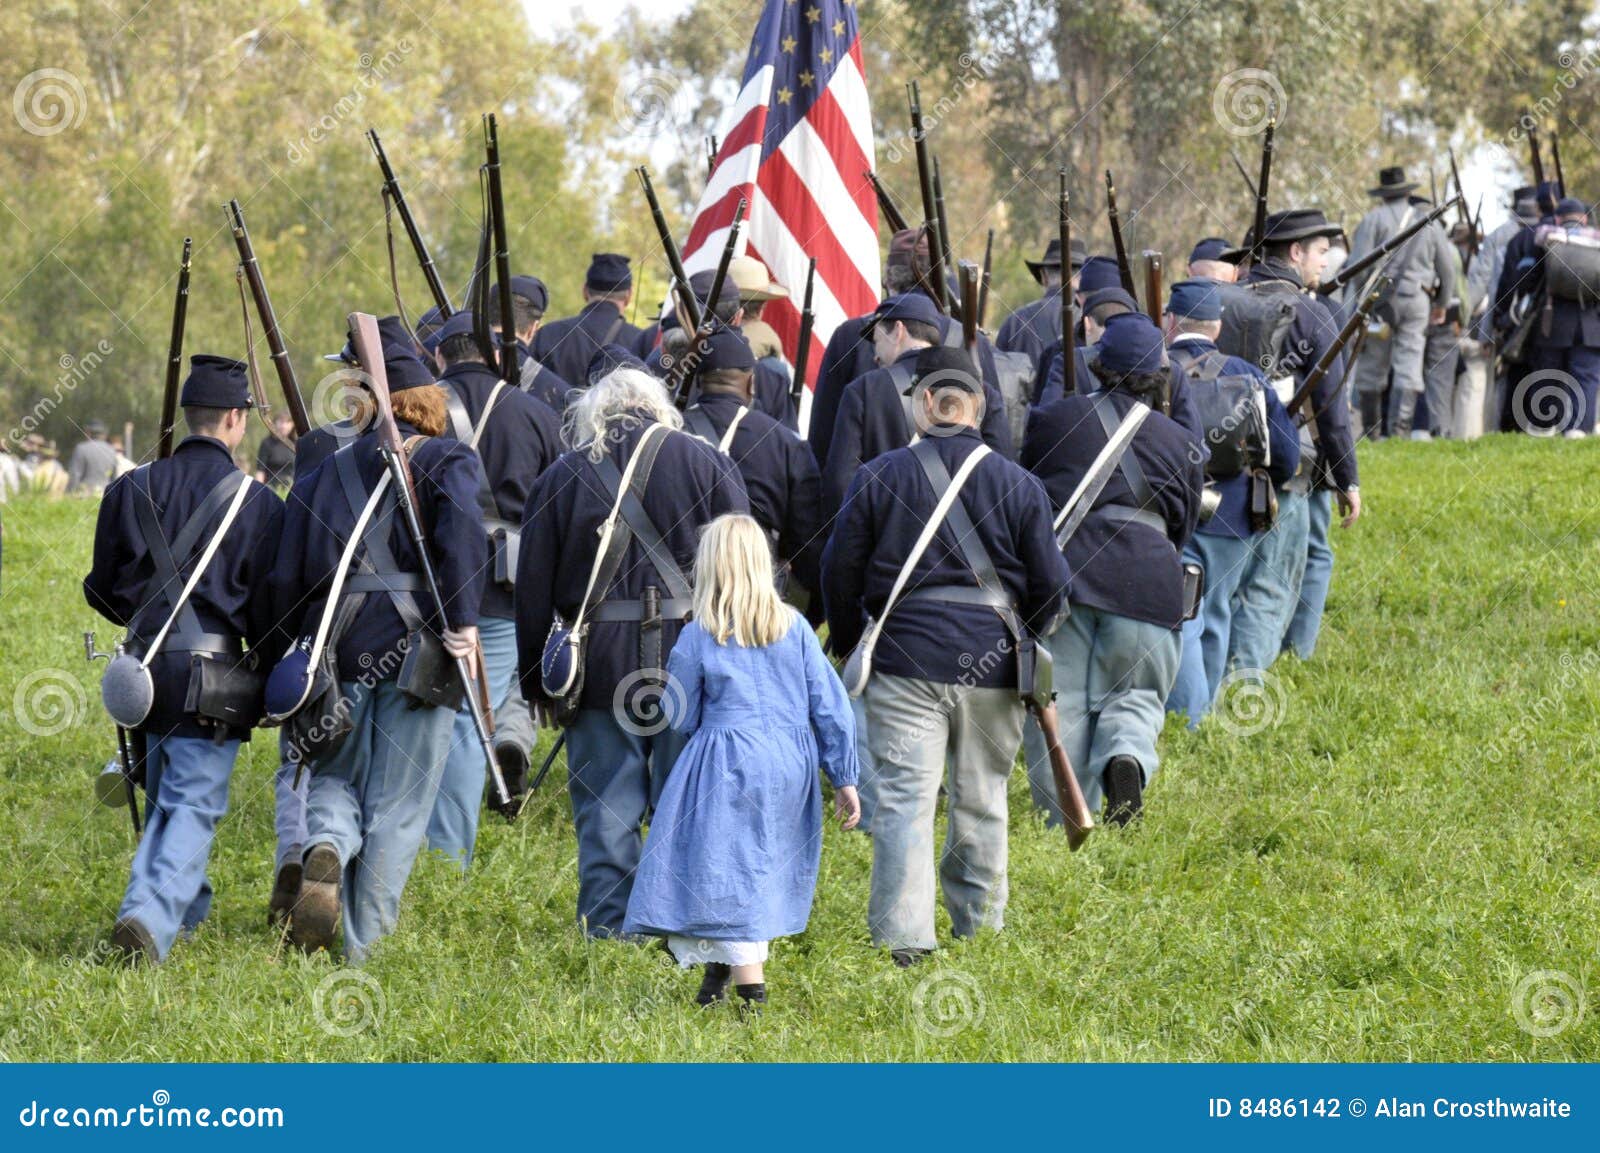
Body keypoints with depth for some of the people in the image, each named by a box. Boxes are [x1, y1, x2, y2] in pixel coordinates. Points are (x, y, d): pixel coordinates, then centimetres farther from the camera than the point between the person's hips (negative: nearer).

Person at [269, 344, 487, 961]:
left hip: (339, 648, 2)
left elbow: (287, 576, 9)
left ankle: (326, 849, -13)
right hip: (417, 648, -2)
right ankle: (363, 948, 4)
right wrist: (463, 621, -18)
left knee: (334, 777, 19)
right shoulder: (445, 461, 4)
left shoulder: (323, 475, 15)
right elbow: (462, 529, -18)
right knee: (398, 806, 5)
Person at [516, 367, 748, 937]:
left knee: (605, 813, 5)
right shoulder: (706, 463, 4)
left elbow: (534, 588, 7)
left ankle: (608, 930, 4)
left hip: (599, 670, 0)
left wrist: (535, 680, 14)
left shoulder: (560, 478, 5)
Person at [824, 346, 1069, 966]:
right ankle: (978, 928, 21)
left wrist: (851, 647, 20)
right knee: (982, 802, 13)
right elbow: (1050, 583, 7)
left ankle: (903, 937, -14)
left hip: (904, 659, -2)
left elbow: (840, 571, 5)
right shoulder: (1019, 485, 4)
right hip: (992, 664, 2)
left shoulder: (879, 477, 1)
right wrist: (1023, 643, 24)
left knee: (904, 800, -5)